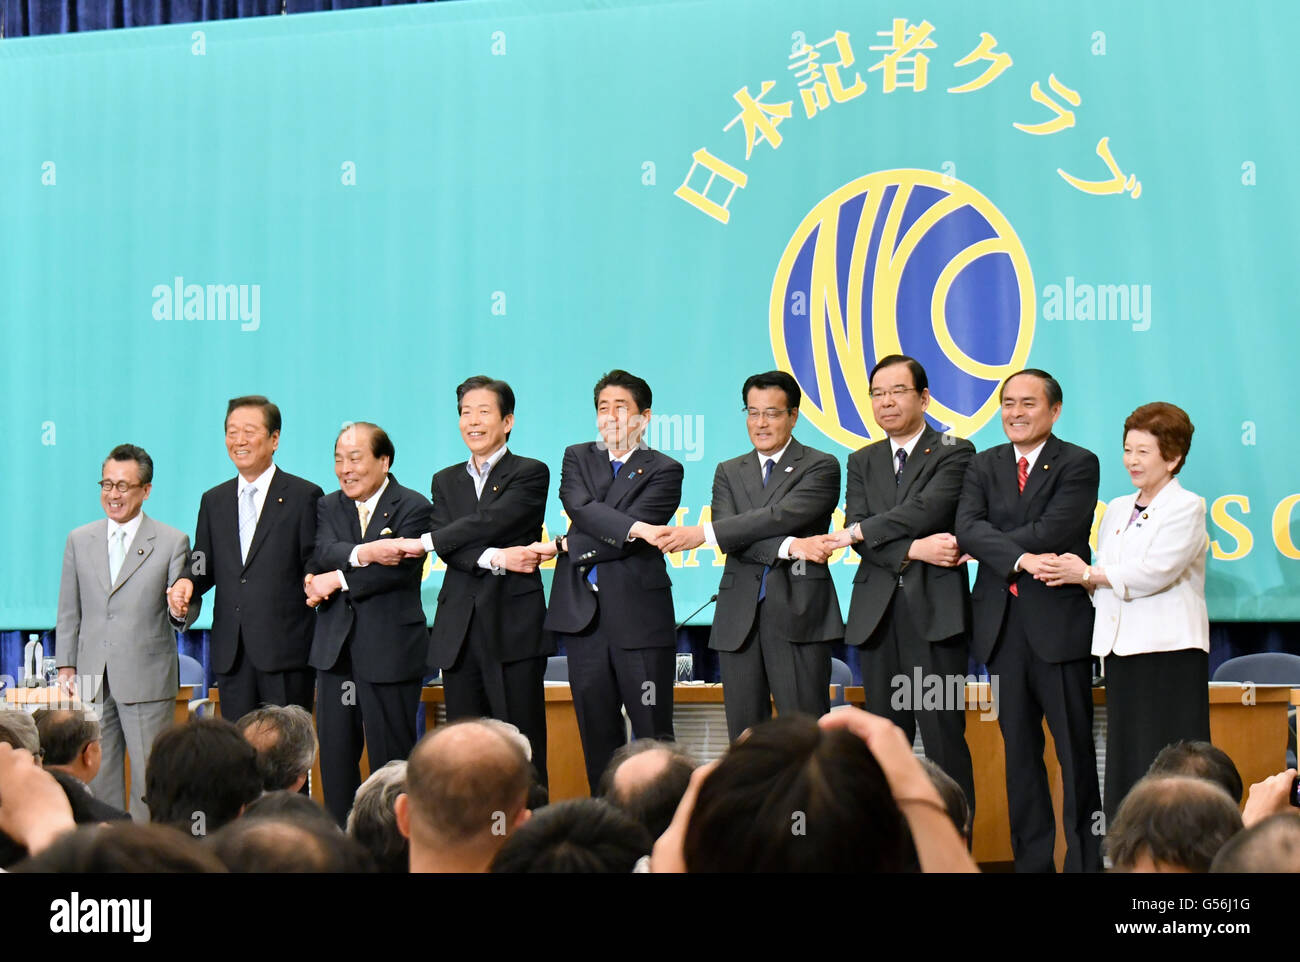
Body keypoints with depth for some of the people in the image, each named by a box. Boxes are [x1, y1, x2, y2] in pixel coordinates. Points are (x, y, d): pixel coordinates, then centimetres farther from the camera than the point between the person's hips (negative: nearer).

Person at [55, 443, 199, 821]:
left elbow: (186, 613, -2)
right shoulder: (79, 540, 10)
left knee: (150, 776, -1)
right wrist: (66, 664, 9)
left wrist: (181, 607, -25)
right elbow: (69, 610, 14)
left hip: (148, 679, -3)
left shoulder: (172, 542, 0)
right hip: (93, 679, 4)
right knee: (98, 773, 8)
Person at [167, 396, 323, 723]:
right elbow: (205, 565, 18)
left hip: (286, 647, -5)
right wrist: (187, 582, -2)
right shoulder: (213, 501, 17)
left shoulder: (304, 496, 1)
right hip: (231, 653, 5)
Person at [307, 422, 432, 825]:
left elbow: (397, 569, -16)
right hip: (336, 650, 5)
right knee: (335, 755, 8)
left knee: (391, 758, -1)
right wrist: (363, 553, -25)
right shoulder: (328, 507, 12)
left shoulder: (413, 507, -3)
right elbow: (324, 553, -7)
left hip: (390, 650, -5)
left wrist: (337, 580, -12)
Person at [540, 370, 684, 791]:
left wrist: (565, 546, -7)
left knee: (653, 736, -3)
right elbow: (580, 508, -7)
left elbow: (630, 541, -9)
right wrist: (634, 527, -21)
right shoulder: (578, 458, 14)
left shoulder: (663, 471, 3)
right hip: (583, 614, 4)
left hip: (639, 615, -3)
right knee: (596, 733, 7)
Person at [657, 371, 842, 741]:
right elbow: (734, 538, 0)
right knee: (744, 734, 3)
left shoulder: (821, 467, 3)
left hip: (797, 613, -4)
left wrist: (703, 533, -18)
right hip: (739, 617, 4)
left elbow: (783, 515, -14)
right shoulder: (729, 472, 17)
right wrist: (788, 547, -18)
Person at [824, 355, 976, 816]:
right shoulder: (862, 462, 17)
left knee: (944, 740, -7)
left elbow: (927, 510, -14)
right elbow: (858, 534, 4)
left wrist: (859, 532, -7)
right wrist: (913, 550, -13)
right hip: (878, 614, 5)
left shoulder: (954, 453, 3)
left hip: (934, 611, -5)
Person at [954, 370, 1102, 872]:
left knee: (1074, 748, 0)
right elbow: (966, 527, -6)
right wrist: (1019, 558, -21)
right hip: (1002, 624, 5)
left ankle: (1085, 859, 6)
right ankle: (1031, 858, 17)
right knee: (1019, 750, 10)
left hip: (1058, 622, -5)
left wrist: (986, 544, -8)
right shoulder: (984, 465, 11)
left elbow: (1050, 531, -17)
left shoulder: (1078, 464, -3)